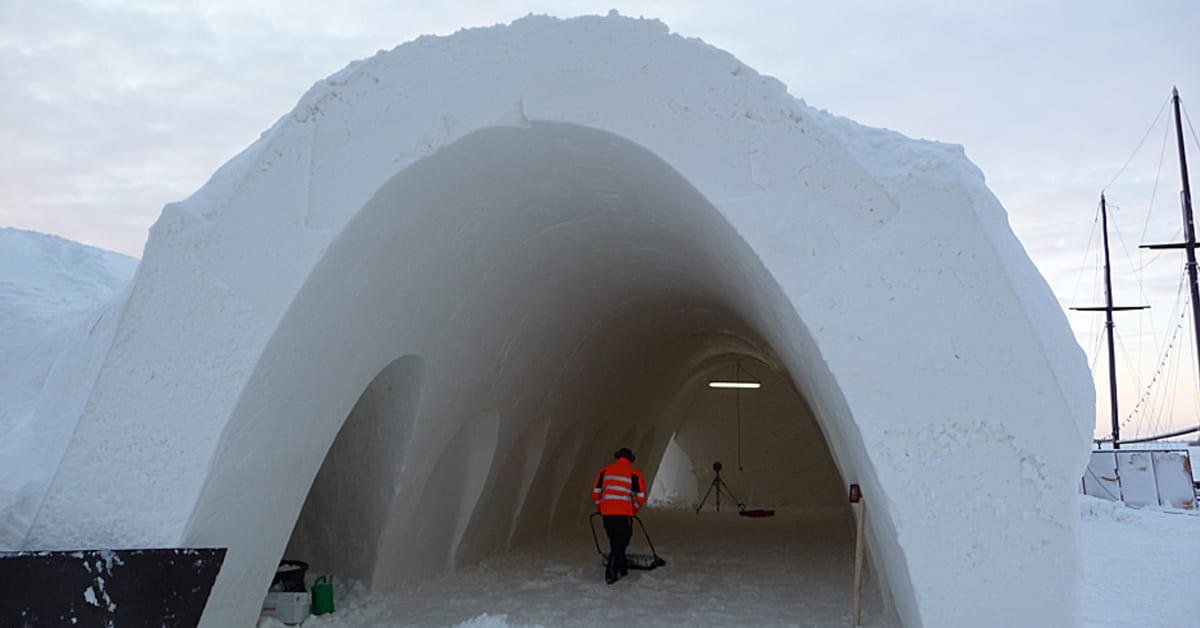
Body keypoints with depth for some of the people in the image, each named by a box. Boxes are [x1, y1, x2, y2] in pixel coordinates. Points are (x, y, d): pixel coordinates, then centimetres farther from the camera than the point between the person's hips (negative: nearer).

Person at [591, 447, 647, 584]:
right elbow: (641, 498, 0)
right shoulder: (634, 474, 4)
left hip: (606, 513, 4)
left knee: (615, 542, 18)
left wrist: (600, 508, 22)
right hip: (624, 514, -4)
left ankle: (621, 569, 28)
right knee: (620, 543, 3)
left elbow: (595, 492, 9)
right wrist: (633, 511, 14)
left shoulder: (604, 471, 12)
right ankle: (610, 574, -3)